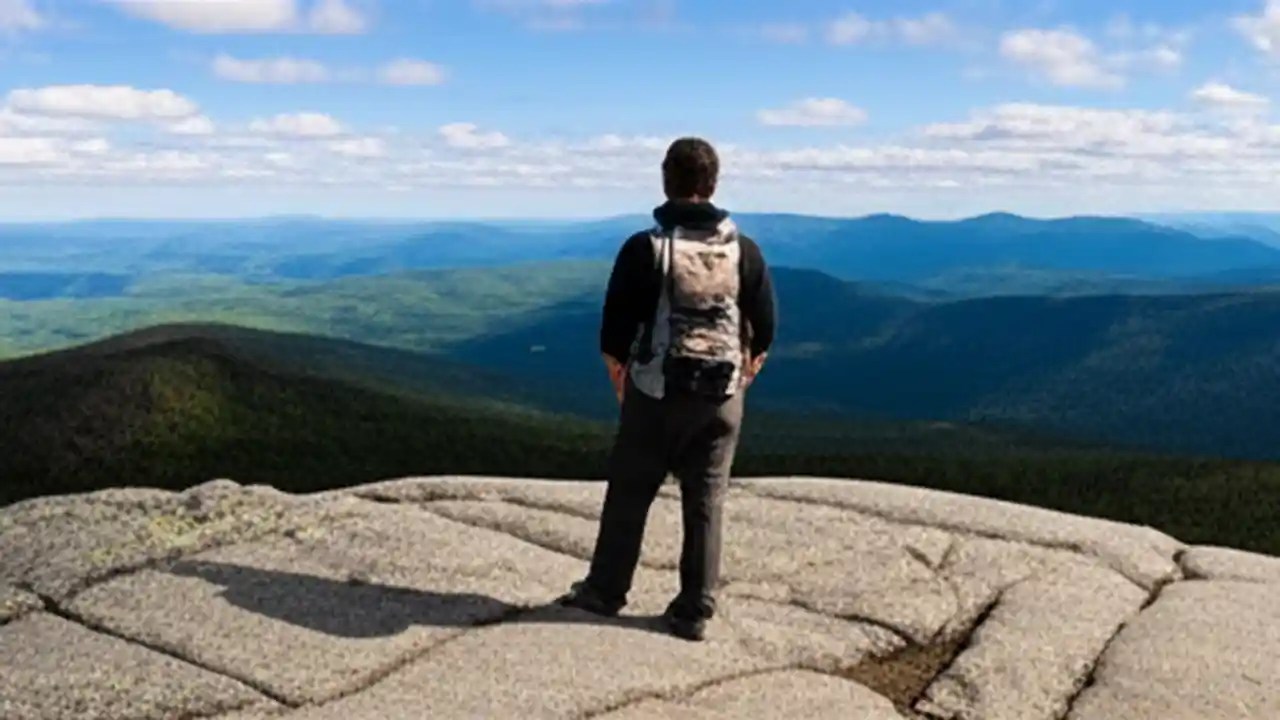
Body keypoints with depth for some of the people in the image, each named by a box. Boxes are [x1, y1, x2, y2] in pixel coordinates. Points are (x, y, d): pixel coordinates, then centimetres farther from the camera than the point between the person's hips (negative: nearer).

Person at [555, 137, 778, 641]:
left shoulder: (645, 248, -10)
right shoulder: (744, 250, -2)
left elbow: (615, 329, -6)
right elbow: (764, 330, 5)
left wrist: (617, 371, 13)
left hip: (656, 393, -2)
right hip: (721, 397, 2)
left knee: (629, 494, 12)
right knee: (705, 503, 9)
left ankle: (604, 590, 24)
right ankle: (694, 611, 13)